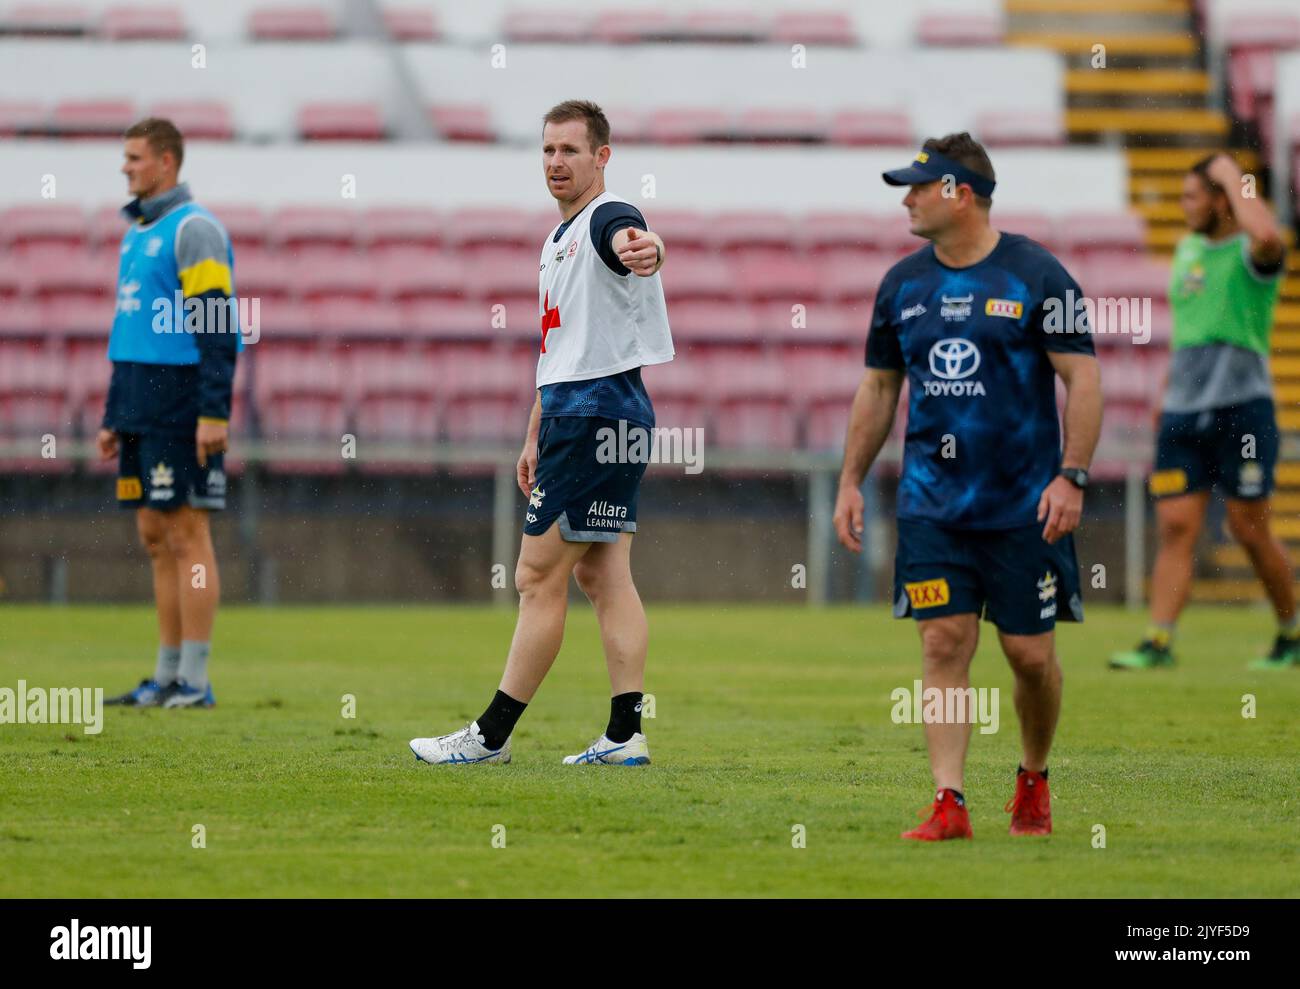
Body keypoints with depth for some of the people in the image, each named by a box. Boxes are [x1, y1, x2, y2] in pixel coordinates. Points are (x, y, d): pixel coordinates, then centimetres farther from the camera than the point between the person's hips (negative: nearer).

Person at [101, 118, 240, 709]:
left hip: (180, 409, -9)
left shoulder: (193, 230, -10)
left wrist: (214, 413, -22)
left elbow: (216, 327, -16)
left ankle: (194, 681, -6)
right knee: (155, 537, 9)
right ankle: (166, 677, 12)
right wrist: (113, 416, 21)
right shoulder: (136, 231, 18)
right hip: (141, 410, 9)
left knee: (186, 534, -7)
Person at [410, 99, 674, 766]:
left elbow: (627, 240, -40)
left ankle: (492, 735, -1)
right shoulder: (560, 237, 19)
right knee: (602, 574, 7)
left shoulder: (608, 217, -13)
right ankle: (625, 735, 5)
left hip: (596, 412, -10)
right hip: (575, 411, 10)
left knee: (538, 576, -6)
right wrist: (535, 436, 26)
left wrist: (641, 251, -64)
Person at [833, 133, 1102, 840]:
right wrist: (851, 481, 11)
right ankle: (949, 804, -7)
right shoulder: (903, 284, 8)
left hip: (1024, 504, -3)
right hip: (931, 504, 3)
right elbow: (878, 387, 16)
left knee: (1030, 654, 1)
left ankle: (1033, 781, 25)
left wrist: (1071, 477, -15)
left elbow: (1082, 379, -6)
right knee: (944, 643, -6)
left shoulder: (1037, 276, -6)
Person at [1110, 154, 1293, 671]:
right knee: (1175, 527, -3)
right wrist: (1167, 390, 22)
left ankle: (1291, 633, 17)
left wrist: (1234, 177, -20)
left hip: (1242, 408, -6)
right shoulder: (1188, 249, 16)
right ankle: (1159, 642, -7)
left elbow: (1266, 235, -34)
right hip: (1183, 410, 6)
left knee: (1249, 530, 0)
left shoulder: (1249, 255, -7)